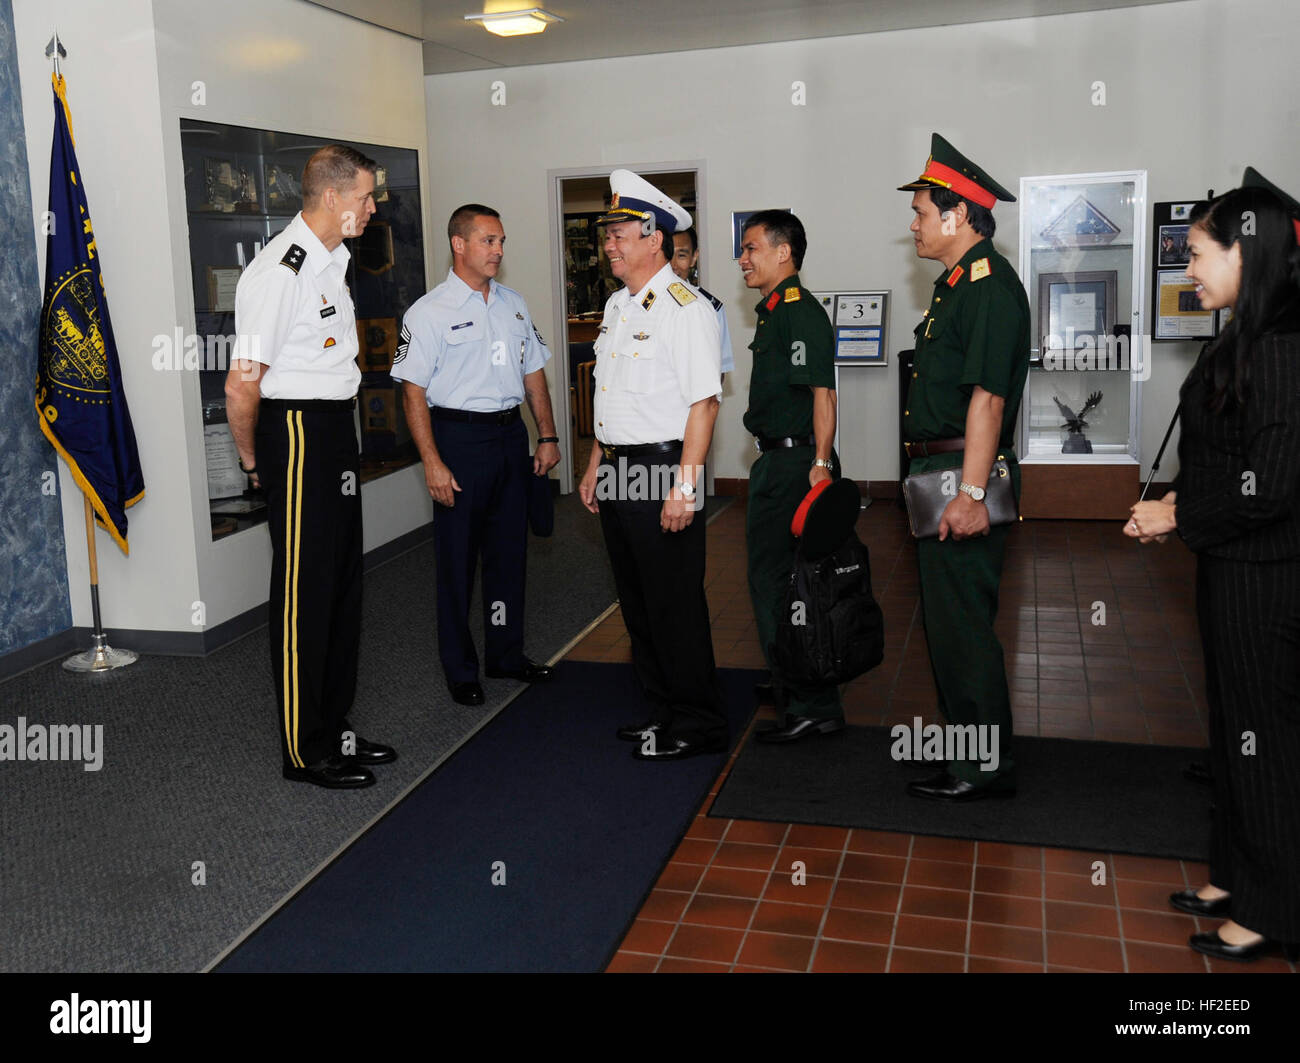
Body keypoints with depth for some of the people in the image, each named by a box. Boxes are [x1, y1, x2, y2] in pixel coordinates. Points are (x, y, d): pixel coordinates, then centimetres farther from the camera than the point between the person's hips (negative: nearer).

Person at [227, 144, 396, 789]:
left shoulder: (332, 261, 12)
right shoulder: (280, 272, -19)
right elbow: (242, 384, -20)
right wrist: (252, 462, -7)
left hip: (337, 429, 10)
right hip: (296, 430, -10)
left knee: (342, 585, 15)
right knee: (304, 595, -1)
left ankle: (335, 731, 28)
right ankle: (305, 752, 12)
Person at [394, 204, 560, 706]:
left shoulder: (514, 304, 12)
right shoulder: (430, 311, -7)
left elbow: (534, 373, 17)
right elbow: (413, 391, -12)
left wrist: (547, 436, 11)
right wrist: (432, 462, -18)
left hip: (511, 435, 6)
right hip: (460, 438, -6)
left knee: (509, 551, 13)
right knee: (457, 557, 3)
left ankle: (506, 654, 28)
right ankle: (460, 669, 16)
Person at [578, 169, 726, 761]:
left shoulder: (684, 308, -13)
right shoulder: (617, 305, 16)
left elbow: (703, 403, -18)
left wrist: (683, 487, -23)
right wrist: (595, 466, 19)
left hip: (662, 471, -9)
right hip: (617, 475, 9)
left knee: (675, 606, -2)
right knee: (636, 602, 15)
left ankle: (698, 725, 12)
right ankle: (663, 710, 29)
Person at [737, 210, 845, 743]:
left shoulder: (801, 312, -15)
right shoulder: (774, 311, 18)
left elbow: (822, 392, -21)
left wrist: (820, 464, -26)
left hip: (794, 463, -11)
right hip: (775, 460, 11)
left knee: (777, 580, -7)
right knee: (774, 575, 17)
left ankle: (814, 706, 0)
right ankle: (793, 685, 31)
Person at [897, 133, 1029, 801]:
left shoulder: (990, 286, -14)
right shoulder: (956, 283, 18)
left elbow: (988, 396, -22)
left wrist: (970, 492, -26)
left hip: (962, 475, -11)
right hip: (936, 471, 11)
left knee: (961, 622, -4)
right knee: (947, 617, 16)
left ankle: (986, 767, 8)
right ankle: (966, 744, 29)